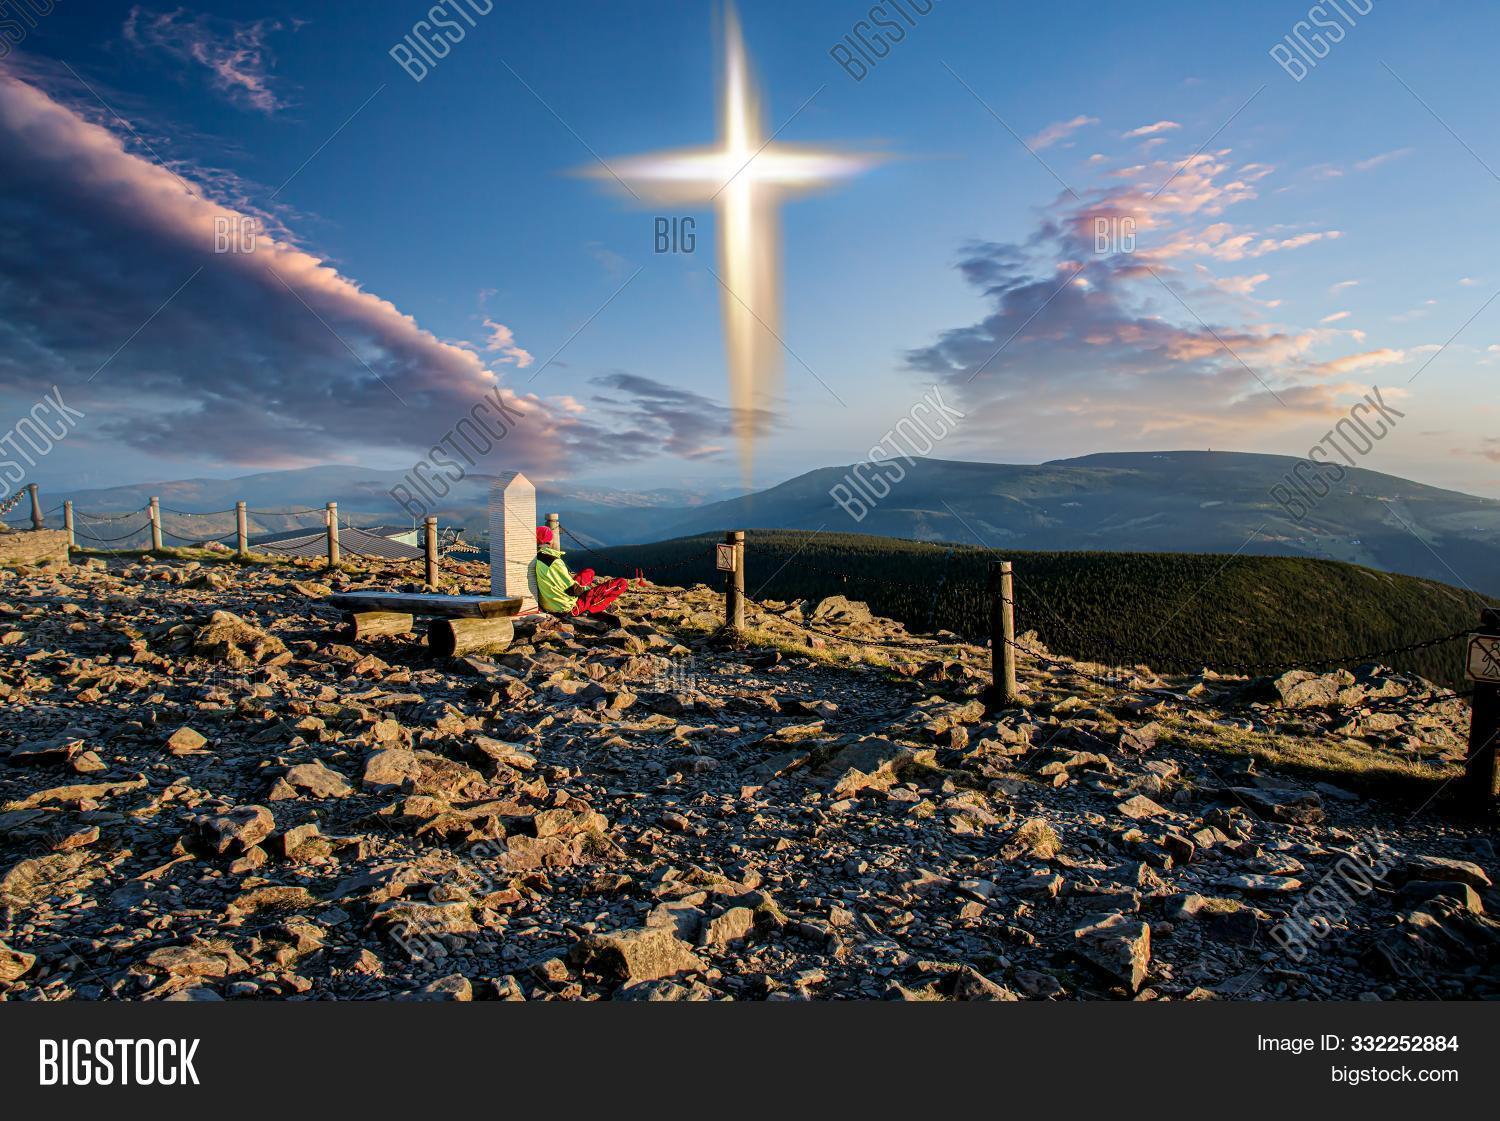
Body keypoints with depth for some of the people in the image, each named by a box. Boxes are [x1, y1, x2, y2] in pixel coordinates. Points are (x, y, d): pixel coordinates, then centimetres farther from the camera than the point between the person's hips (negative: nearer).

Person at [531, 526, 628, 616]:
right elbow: (573, 590, -21)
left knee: (589, 572, 28)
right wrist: (588, 588, -2)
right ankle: (588, 610, -5)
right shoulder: (554, 562, -27)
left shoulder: (534, 561, -2)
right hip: (568, 609, -9)